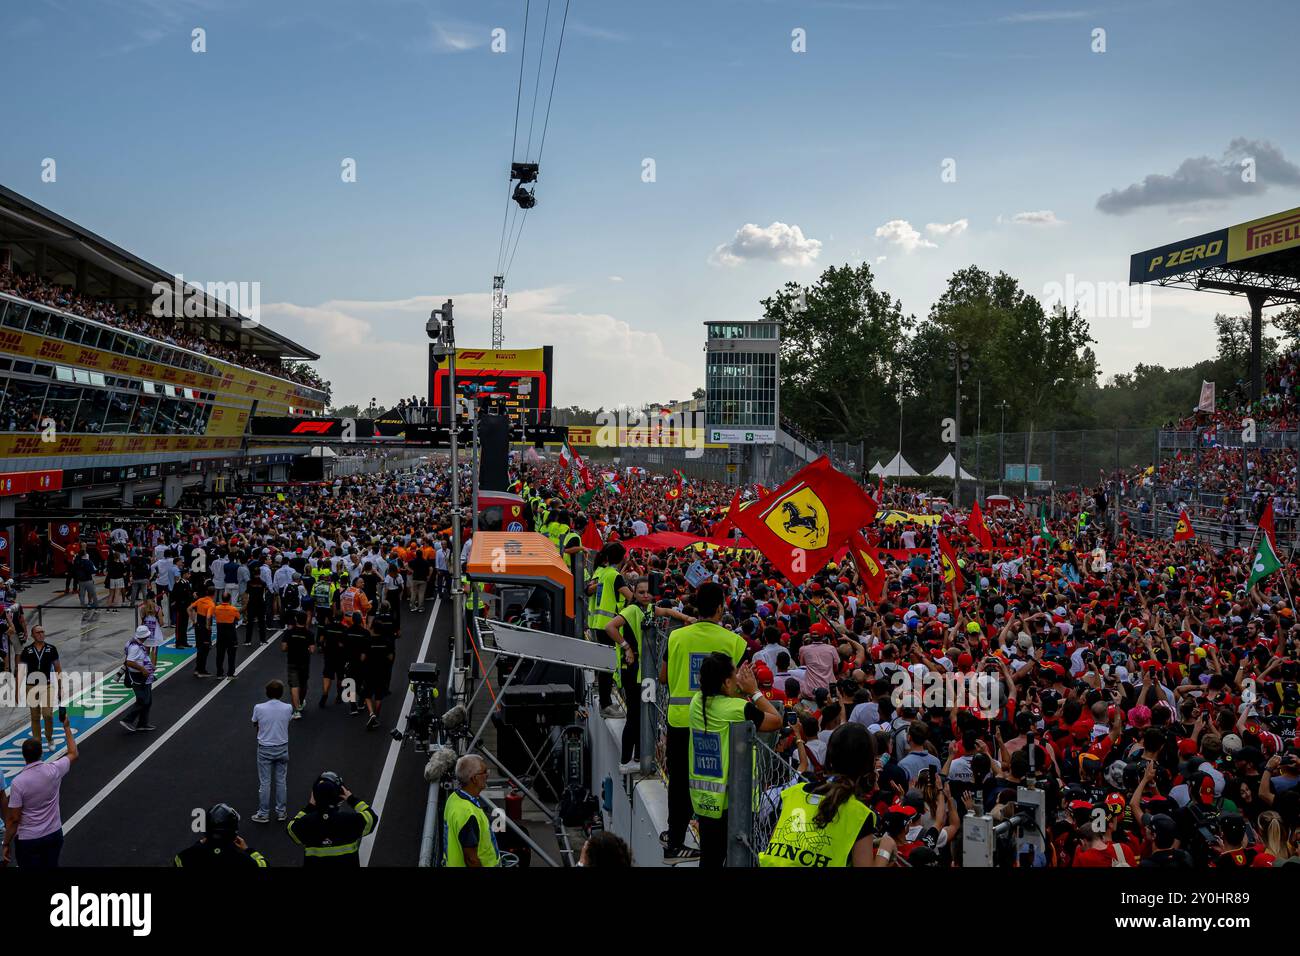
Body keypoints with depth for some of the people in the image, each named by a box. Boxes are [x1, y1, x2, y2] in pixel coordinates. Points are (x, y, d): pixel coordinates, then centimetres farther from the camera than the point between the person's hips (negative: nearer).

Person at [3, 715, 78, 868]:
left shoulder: (18, 782, -21)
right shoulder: (54, 770, -12)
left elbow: (14, 819, -16)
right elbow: (74, 754, 10)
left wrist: (6, 844, -3)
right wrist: (67, 726, 16)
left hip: (28, 840, -4)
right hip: (54, 834, 4)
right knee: (51, 866, 19)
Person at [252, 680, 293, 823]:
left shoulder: (259, 708, -14)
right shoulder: (288, 708, -12)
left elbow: (255, 725, 2)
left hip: (265, 749, -1)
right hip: (282, 748, 1)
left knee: (265, 783, 7)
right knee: (281, 782, 12)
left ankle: (263, 814, 15)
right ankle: (281, 812, 20)